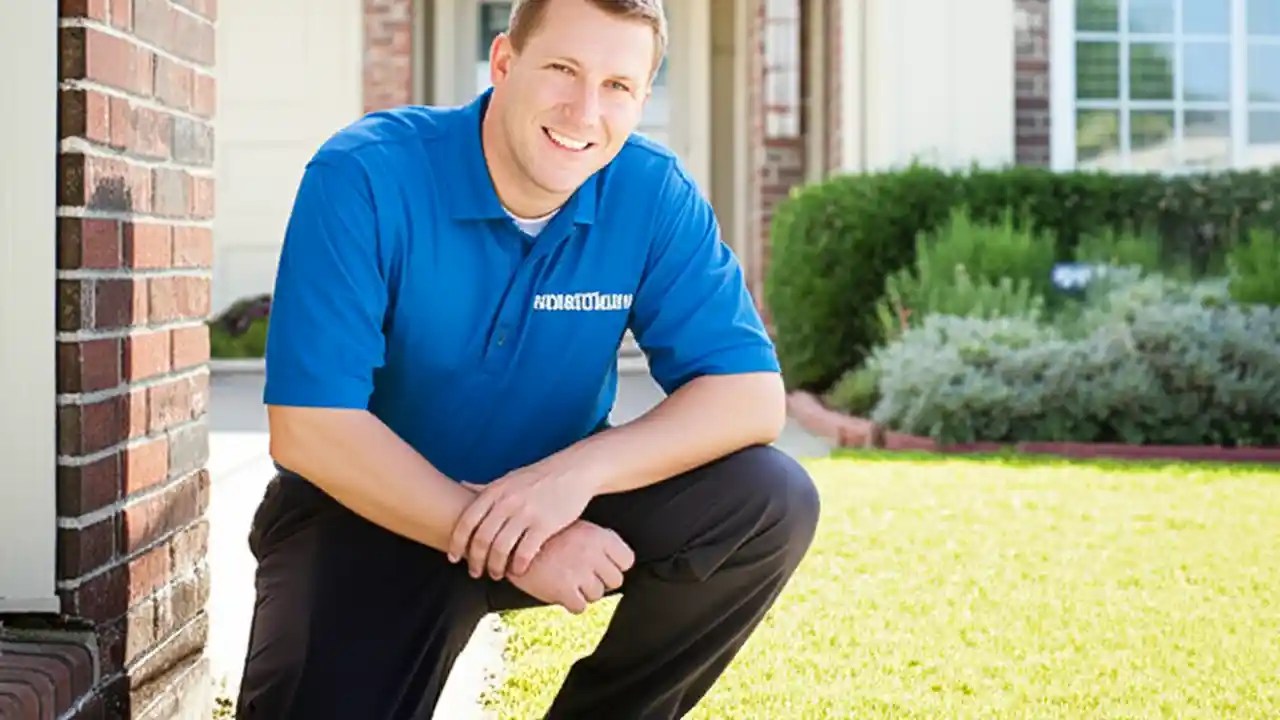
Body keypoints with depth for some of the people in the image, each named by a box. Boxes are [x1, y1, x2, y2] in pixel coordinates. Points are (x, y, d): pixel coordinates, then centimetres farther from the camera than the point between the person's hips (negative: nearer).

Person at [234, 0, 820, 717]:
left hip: (556, 499, 3)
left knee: (772, 502, -18)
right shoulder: (365, 176, -21)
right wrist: (505, 543, -29)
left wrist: (578, 470, -32)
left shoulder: (655, 195, -12)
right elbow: (310, 426, -24)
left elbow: (752, 393, -15)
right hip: (368, 515, -3)